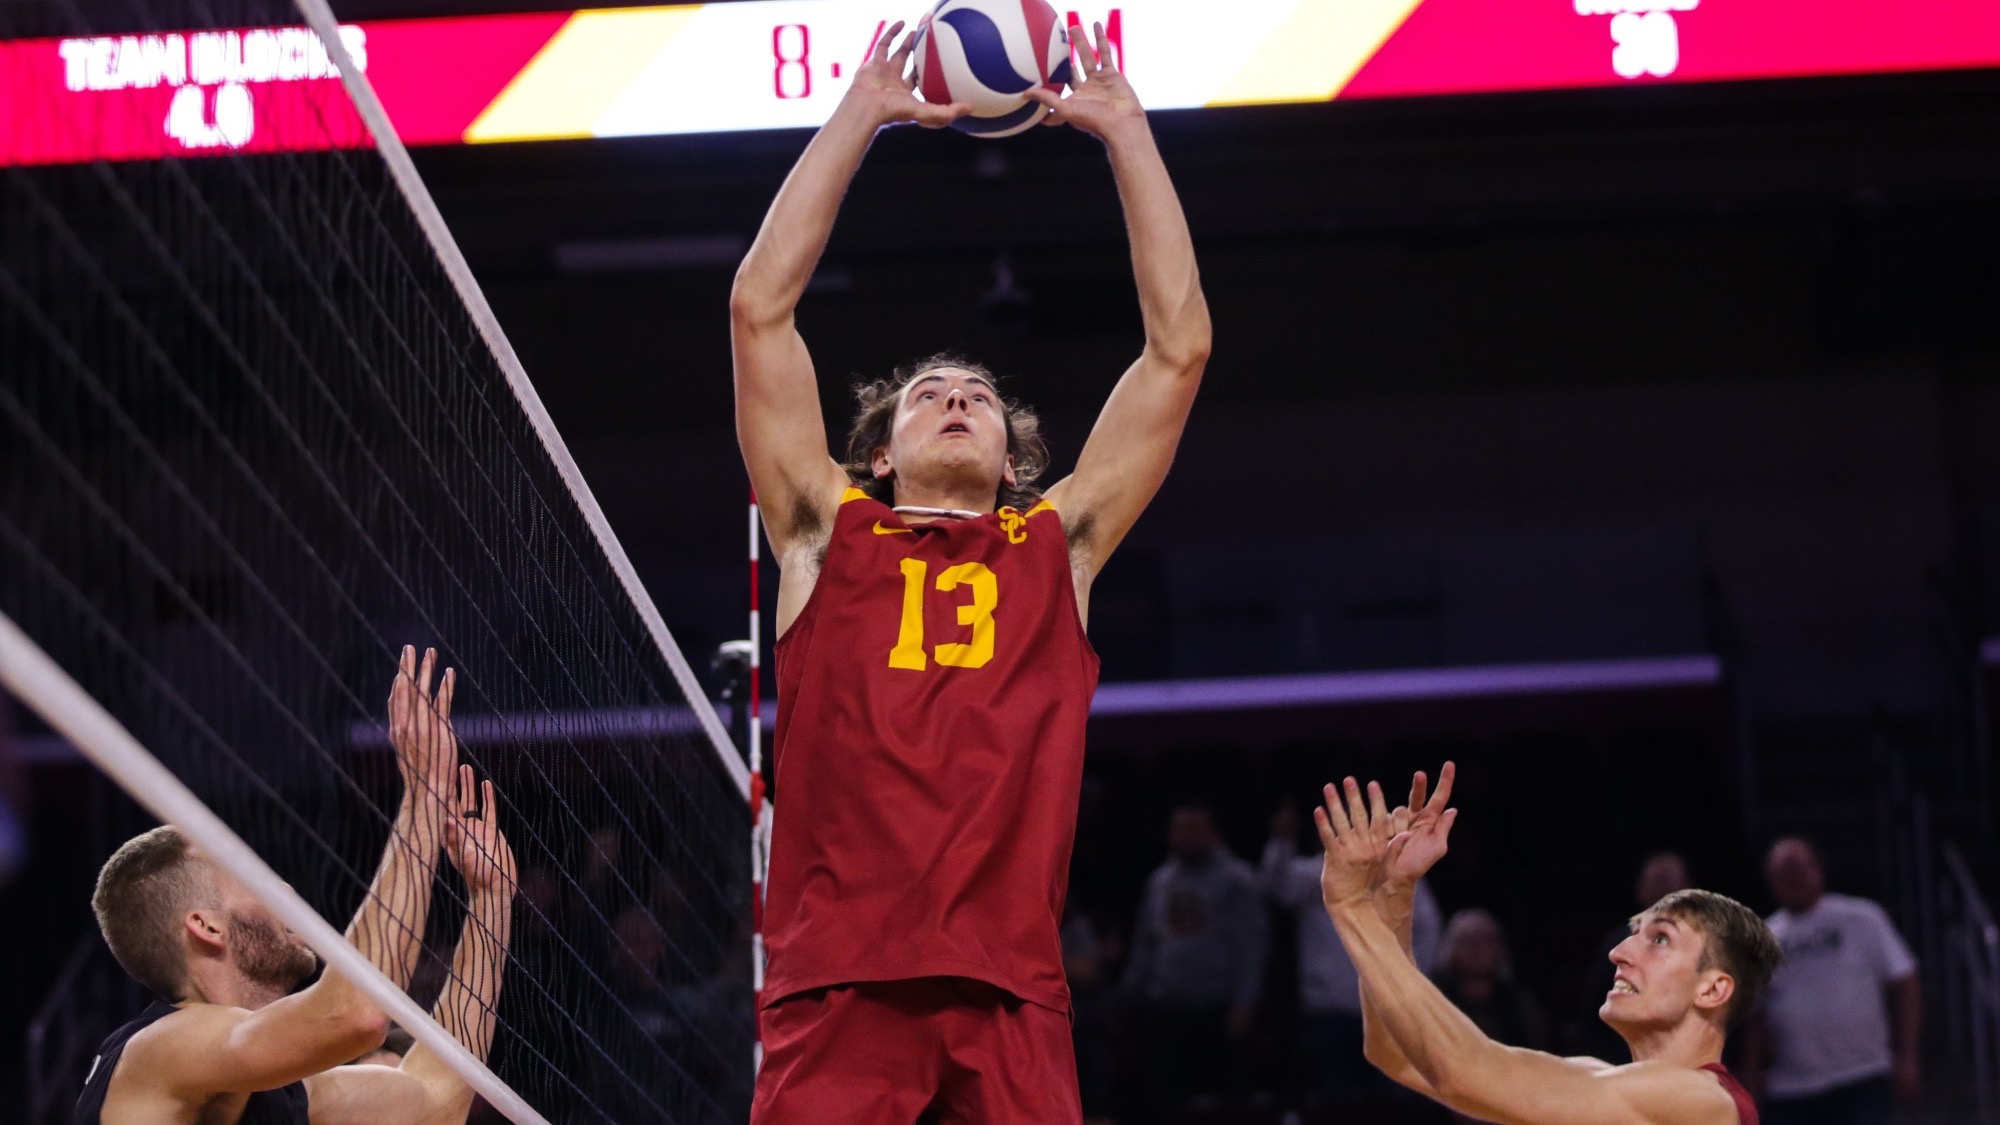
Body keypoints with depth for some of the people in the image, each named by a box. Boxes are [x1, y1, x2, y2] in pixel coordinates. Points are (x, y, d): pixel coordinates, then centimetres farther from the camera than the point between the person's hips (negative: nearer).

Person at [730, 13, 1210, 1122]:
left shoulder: (1058, 546, 22)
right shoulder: (827, 534, 19)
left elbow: (1179, 343, 21)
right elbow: (760, 307, 16)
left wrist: (1123, 128, 22)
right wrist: (860, 114, 19)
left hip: (1009, 995, 1)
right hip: (835, 980, -1)